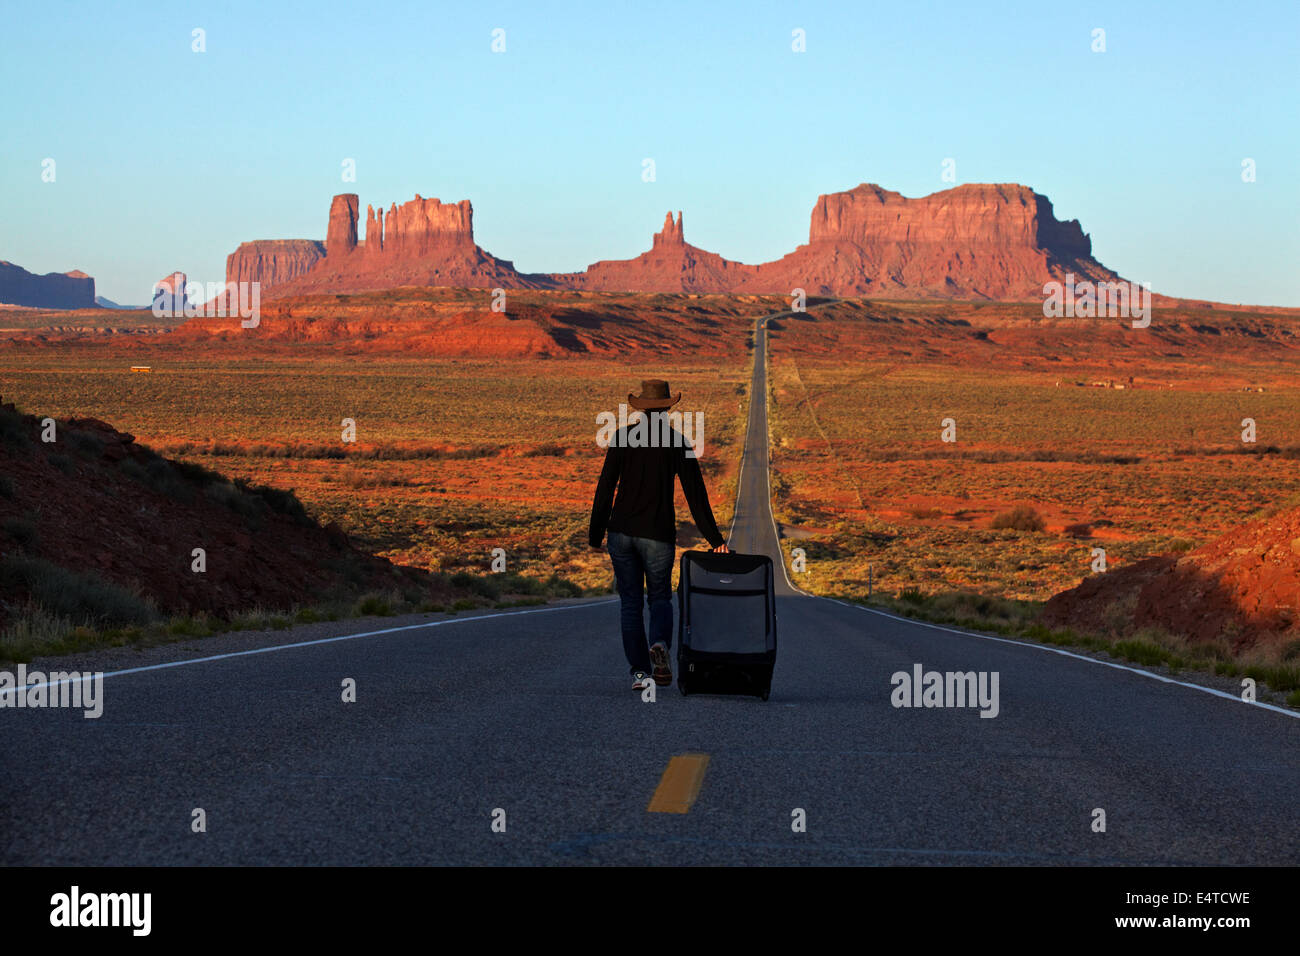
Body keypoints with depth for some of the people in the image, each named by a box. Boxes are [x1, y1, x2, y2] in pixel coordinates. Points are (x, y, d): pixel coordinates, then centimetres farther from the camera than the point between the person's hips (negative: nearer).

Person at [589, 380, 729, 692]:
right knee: (660, 597, 12)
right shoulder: (678, 442, -1)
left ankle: (639, 671, 3)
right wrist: (714, 538, 2)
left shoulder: (623, 437, 0)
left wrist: (595, 535, 3)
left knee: (630, 602, 9)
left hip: (622, 530, 1)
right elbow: (695, 494, -2)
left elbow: (605, 488, -2)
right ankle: (660, 644, -19)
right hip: (658, 533, -1)